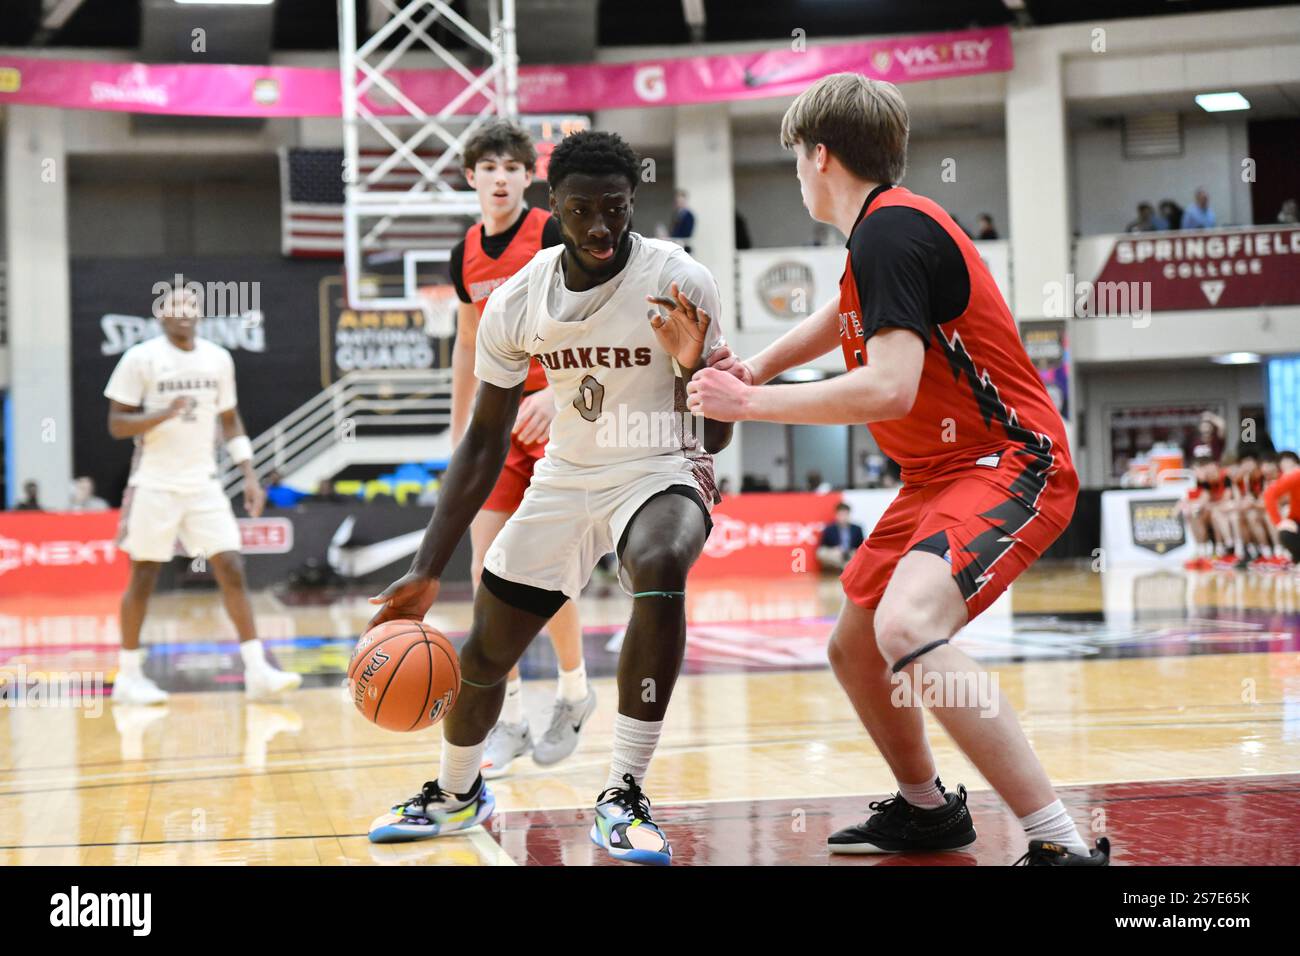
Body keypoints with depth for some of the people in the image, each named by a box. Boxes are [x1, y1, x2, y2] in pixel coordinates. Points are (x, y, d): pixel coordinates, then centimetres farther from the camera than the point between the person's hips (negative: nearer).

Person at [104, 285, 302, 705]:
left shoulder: (218, 358, 8)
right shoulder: (141, 358, -6)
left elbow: (230, 421, 17)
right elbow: (117, 425, -7)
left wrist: (249, 474, 7)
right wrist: (163, 414, -25)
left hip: (203, 484, 4)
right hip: (154, 485, -4)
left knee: (232, 570, -5)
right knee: (143, 578, 2)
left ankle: (257, 671, -6)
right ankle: (128, 675, 14)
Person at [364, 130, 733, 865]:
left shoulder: (681, 283, -20)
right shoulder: (516, 303, -10)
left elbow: (713, 440, -15)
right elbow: (485, 443, -1)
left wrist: (690, 370, -38)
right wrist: (428, 573, -5)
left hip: (662, 468, -4)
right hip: (566, 476, 4)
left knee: (662, 568, -38)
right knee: (483, 656, 8)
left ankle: (624, 797, -27)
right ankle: (456, 792, 42)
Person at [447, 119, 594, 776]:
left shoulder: (553, 234, -9)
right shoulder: (466, 255, 9)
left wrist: (556, 391, -33)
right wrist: (458, 433, 19)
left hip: (560, 412, -6)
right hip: (500, 419, 6)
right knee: (487, 573, -1)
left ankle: (574, 691, 14)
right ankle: (509, 719, 10)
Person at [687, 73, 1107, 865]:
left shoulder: (891, 230, -18)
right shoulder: (890, 227, 13)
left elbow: (889, 388, -28)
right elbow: (849, 316, 36)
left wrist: (749, 404, -18)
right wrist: (755, 367, 21)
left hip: (1009, 466, -11)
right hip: (941, 473, 11)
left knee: (907, 629, -34)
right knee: (855, 650, 19)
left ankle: (1065, 845, -33)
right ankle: (926, 810, 42)